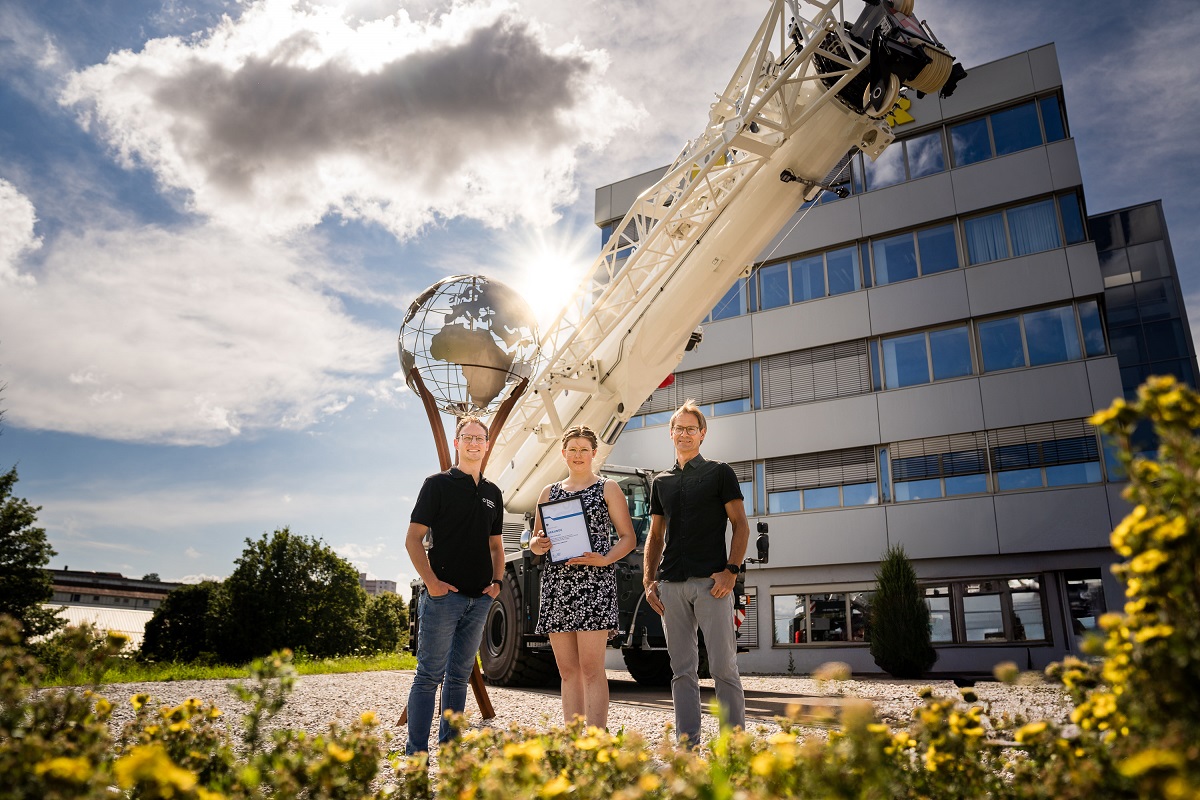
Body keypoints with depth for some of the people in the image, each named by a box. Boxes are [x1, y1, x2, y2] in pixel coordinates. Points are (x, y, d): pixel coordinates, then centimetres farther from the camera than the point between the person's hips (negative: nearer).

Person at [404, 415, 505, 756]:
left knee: (460, 676, 12)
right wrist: (432, 581, -15)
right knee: (430, 674, -2)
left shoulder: (492, 492, 15)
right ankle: (416, 754, 5)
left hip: (480, 599, 5)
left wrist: (497, 580, 4)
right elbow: (413, 539, -5)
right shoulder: (438, 484, 0)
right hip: (443, 595, -5)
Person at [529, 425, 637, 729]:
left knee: (591, 669, -8)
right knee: (567, 670, 6)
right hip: (555, 582, 4)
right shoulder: (549, 492, 18)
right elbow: (535, 541, 19)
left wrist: (605, 559, -15)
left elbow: (628, 538, 3)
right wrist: (537, 544, -5)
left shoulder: (607, 488, 7)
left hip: (594, 582, -4)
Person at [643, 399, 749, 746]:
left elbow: (741, 525, 1)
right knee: (682, 670, 7)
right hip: (671, 585, 4)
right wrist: (648, 580, 8)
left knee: (723, 667, -4)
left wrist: (731, 570, -11)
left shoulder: (719, 473, 6)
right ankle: (687, 744, 13)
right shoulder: (661, 481, 18)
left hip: (711, 582, -4)